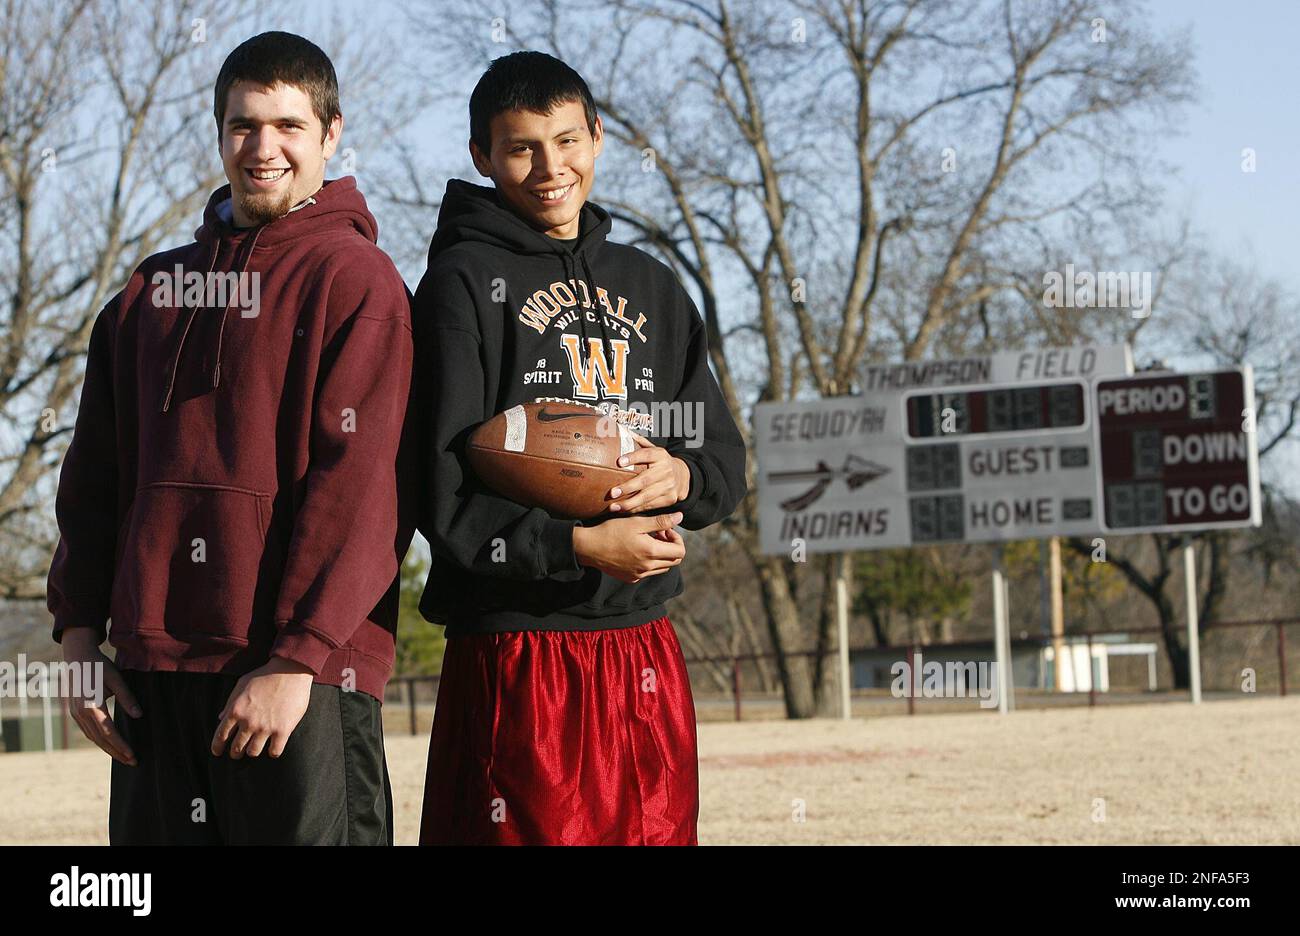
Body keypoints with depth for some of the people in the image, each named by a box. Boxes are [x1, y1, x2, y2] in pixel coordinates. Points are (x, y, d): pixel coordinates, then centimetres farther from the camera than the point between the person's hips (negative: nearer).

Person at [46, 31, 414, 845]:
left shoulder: (354, 279, -2)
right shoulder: (153, 289, 17)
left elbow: (356, 487, -11)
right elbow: (95, 472, 17)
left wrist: (297, 659, -17)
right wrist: (80, 630, 7)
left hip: (298, 668, -6)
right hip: (152, 665, 6)